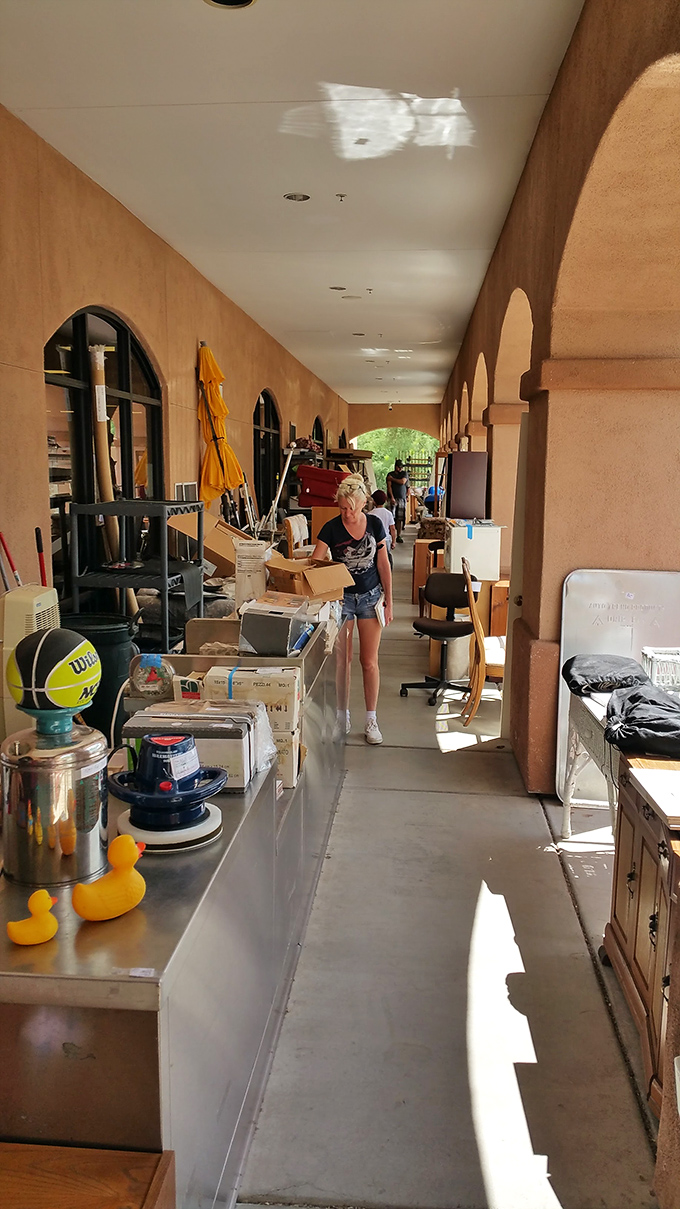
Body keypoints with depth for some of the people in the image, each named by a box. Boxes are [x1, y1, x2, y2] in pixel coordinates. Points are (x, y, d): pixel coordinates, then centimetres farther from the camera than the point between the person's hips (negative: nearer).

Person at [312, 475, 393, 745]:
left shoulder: (374, 524, -5)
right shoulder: (331, 528, -11)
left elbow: (383, 565, 2)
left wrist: (389, 601, 1)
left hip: (370, 596, 1)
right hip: (341, 597, -1)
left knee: (369, 661, 2)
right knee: (342, 660, 4)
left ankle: (371, 720, 14)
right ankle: (343, 717, 19)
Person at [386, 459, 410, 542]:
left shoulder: (405, 473, 11)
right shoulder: (390, 474, 7)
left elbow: (402, 482, -7)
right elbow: (389, 486, -3)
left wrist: (392, 479, -1)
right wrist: (392, 497, -15)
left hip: (402, 498, 1)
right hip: (393, 498, -1)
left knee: (400, 519, -1)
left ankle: (399, 536, 4)